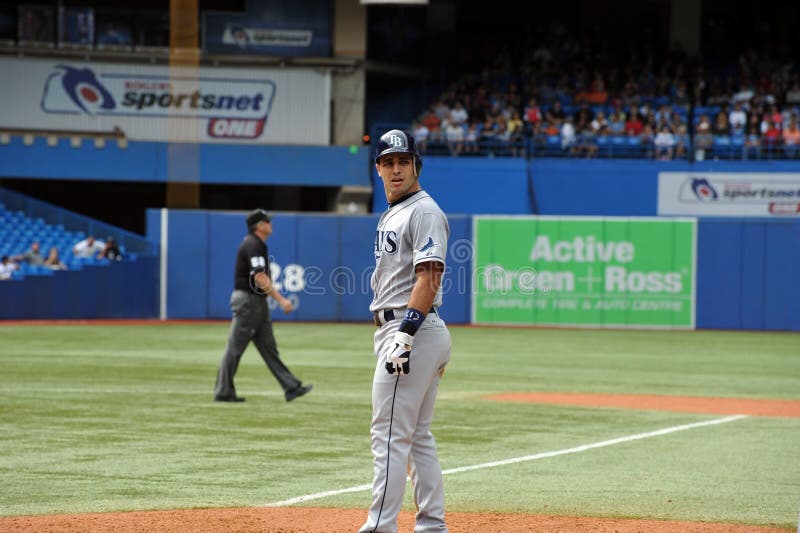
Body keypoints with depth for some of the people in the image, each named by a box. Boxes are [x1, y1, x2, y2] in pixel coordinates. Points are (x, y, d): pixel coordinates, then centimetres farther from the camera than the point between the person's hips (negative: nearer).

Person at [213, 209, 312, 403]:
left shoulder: (257, 244, 15)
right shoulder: (253, 245, -16)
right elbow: (260, 278, -24)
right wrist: (281, 300, -25)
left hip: (258, 302, 10)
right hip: (248, 300, -10)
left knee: (268, 347, 7)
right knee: (235, 348, -3)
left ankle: (291, 387, 6)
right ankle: (223, 392, 2)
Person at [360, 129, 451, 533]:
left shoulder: (424, 211, -11)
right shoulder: (391, 215, 21)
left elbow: (429, 277, -20)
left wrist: (405, 333, -28)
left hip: (413, 331, -11)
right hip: (396, 332, 11)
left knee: (389, 433, -12)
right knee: (417, 435, 11)